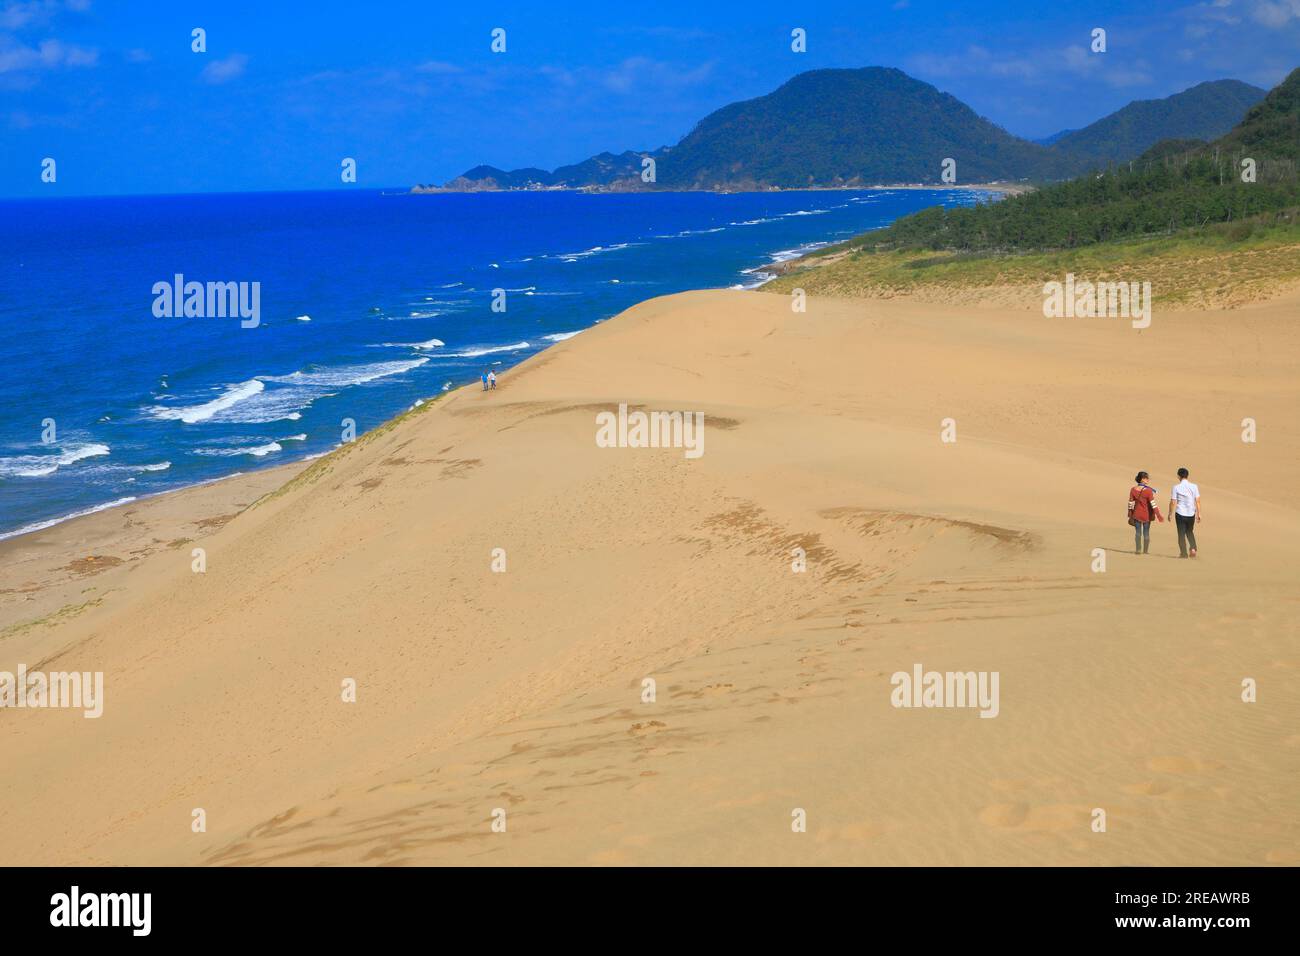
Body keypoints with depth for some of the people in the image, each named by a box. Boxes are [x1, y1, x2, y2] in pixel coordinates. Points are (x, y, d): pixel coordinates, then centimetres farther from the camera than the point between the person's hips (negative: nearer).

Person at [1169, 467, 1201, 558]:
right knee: (1190, 532, 21)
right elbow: (1198, 501, 1)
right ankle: (1193, 548, 3)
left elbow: (1173, 502, -7)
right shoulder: (1194, 487, 1)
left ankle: (1184, 553, 4)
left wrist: (1170, 513, 5)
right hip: (1191, 514, 3)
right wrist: (1199, 514, 7)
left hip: (1180, 513, -3)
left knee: (1181, 533, 6)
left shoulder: (1176, 487, -7)